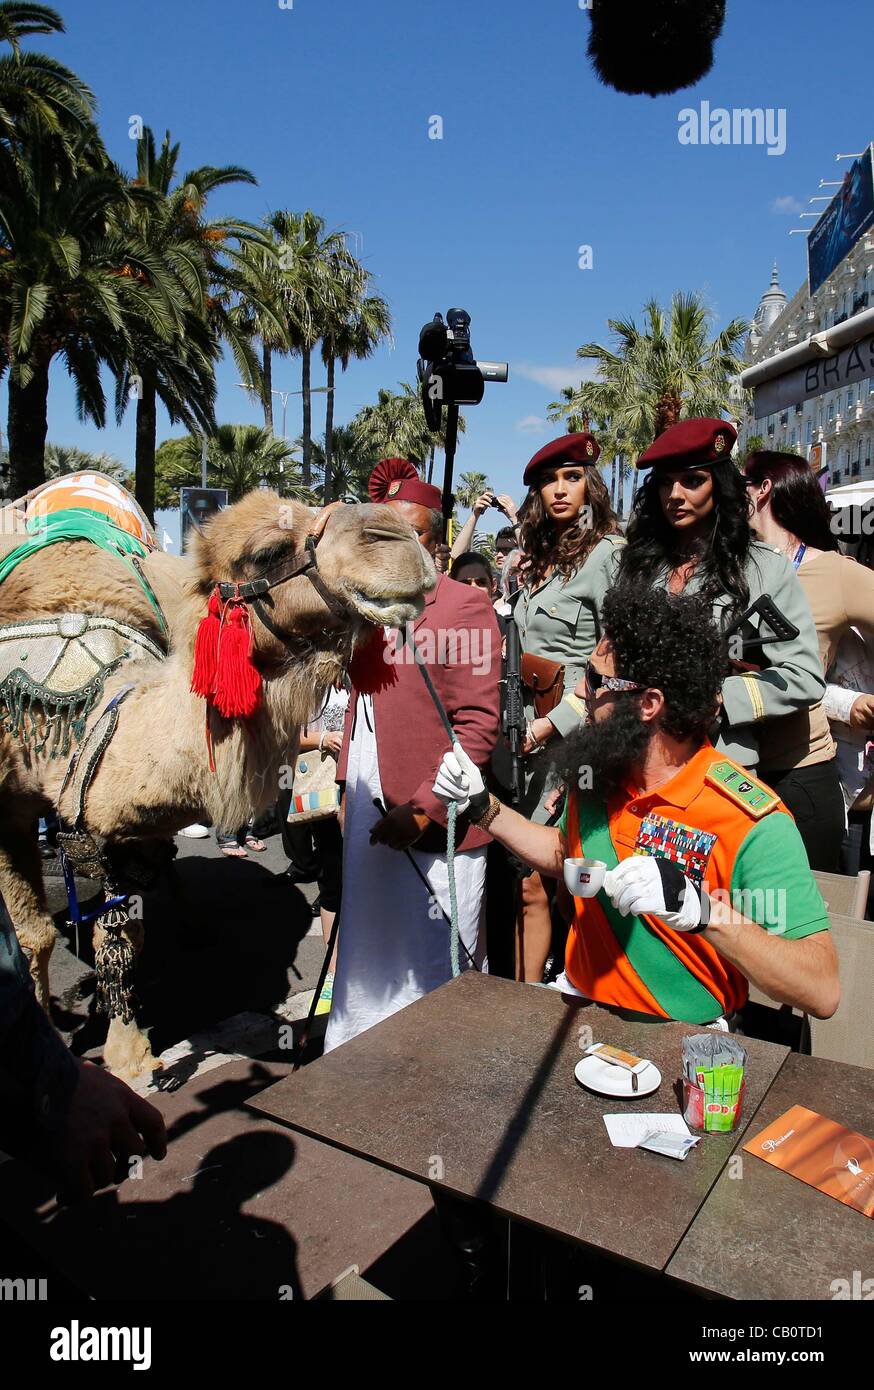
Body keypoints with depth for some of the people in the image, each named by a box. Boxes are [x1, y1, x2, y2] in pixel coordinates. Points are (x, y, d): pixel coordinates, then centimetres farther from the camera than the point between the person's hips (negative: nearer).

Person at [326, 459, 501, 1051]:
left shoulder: (465, 606, -9)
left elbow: (479, 724, -15)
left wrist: (425, 809, -20)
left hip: (433, 822, -7)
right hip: (367, 806, 7)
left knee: (438, 968, 6)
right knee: (368, 952, 20)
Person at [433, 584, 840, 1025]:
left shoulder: (753, 824, -21)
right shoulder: (596, 771, -2)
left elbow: (821, 992, -24)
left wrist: (705, 911, -37)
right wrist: (482, 807, 7)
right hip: (579, 999, 5)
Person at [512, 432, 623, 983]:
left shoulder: (607, 553, -7)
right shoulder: (540, 560, 18)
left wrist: (552, 724, -15)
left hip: (573, 739, -7)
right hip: (527, 737, 7)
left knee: (536, 880, -3)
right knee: (527, 882, 9)